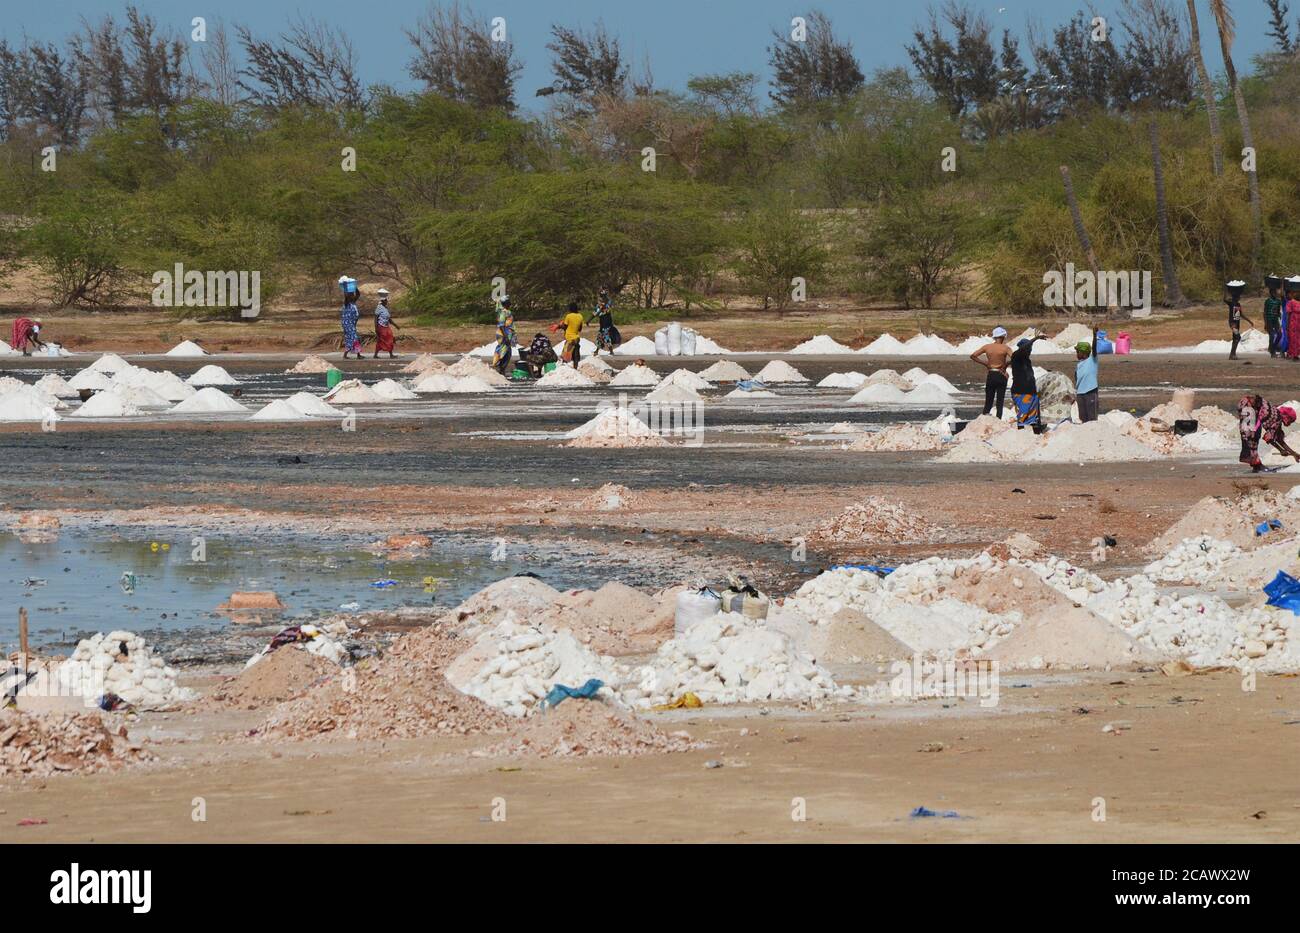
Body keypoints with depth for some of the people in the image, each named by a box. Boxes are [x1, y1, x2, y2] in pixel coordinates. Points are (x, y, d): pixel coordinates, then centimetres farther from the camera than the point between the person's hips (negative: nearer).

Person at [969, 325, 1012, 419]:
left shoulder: (987, 347, 0)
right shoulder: (1005, 348, -9)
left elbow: (973, 356, 0)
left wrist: (984, 363, 4)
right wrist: (1006, 364, -6)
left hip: (990, 375, 3)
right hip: (1001, 376, -3)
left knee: (988, 402, 11)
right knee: (1000, 402, 5)